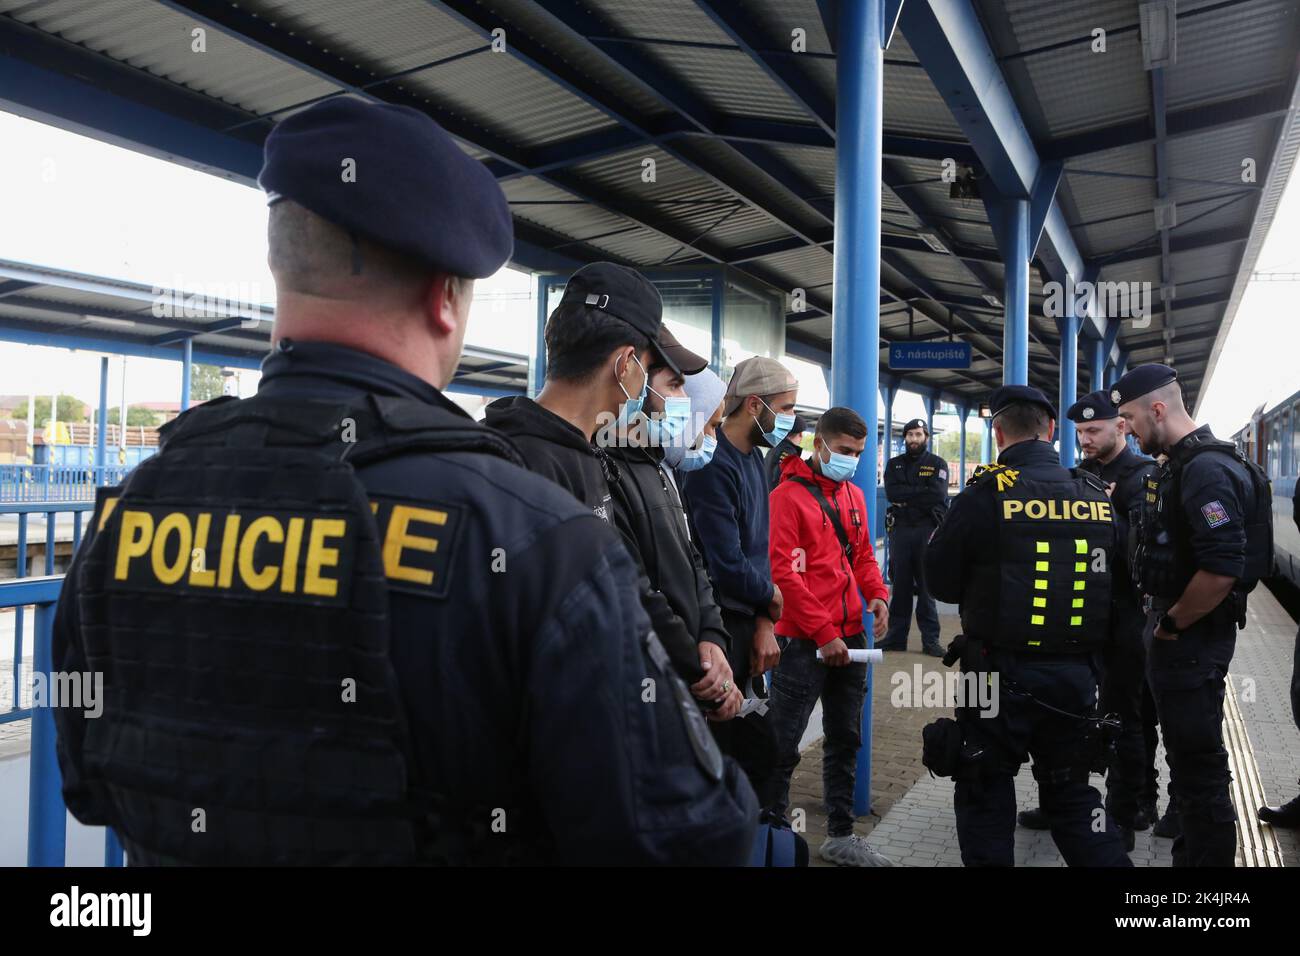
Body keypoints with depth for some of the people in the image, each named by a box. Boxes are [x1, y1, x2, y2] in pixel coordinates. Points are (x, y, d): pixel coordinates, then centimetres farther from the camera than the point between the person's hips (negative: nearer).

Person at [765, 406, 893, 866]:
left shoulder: (855, 496, 12)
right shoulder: (789, 495, -10)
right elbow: (783, 572, -16)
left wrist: (877, 593, -1)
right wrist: (822, 632, -17)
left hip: (850, 637, 8)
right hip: (803, 641, -8)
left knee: (845, 739, 16)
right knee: (783, 744, 0)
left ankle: (841, 836, 29)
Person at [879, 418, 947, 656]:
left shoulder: (937, 464, 6)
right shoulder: (894, 464, 13)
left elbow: (937, 494, -11)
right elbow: (891, 493, -4)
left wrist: (906, 498, -9)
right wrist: (921, 492, -9)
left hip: (928, 530, -2)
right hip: (900, 529, 2)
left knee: (927, 584, -1)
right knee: (900, 585, 6)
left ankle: (930, 639, 4)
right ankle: (896, 636, 12)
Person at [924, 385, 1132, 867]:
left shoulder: (984, 496, -14)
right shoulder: (1097, 497, 0)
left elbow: (940, 582, -8)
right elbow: (1113, 582, 7)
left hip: (1002, 672, -4)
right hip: (1077, 673, 5)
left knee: (986, 796, 11)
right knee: (1071, 791, 21)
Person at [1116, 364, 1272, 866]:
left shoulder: (1207, 469, -20)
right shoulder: (1181, 464, 12)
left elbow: (1222, 569, -29)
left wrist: (1172, 624, -17)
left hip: (1192, 638, -11)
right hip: (1180, 634, 11)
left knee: (1199, 765, -1)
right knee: (1188, 755, 21)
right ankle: (1191, 853, 35)